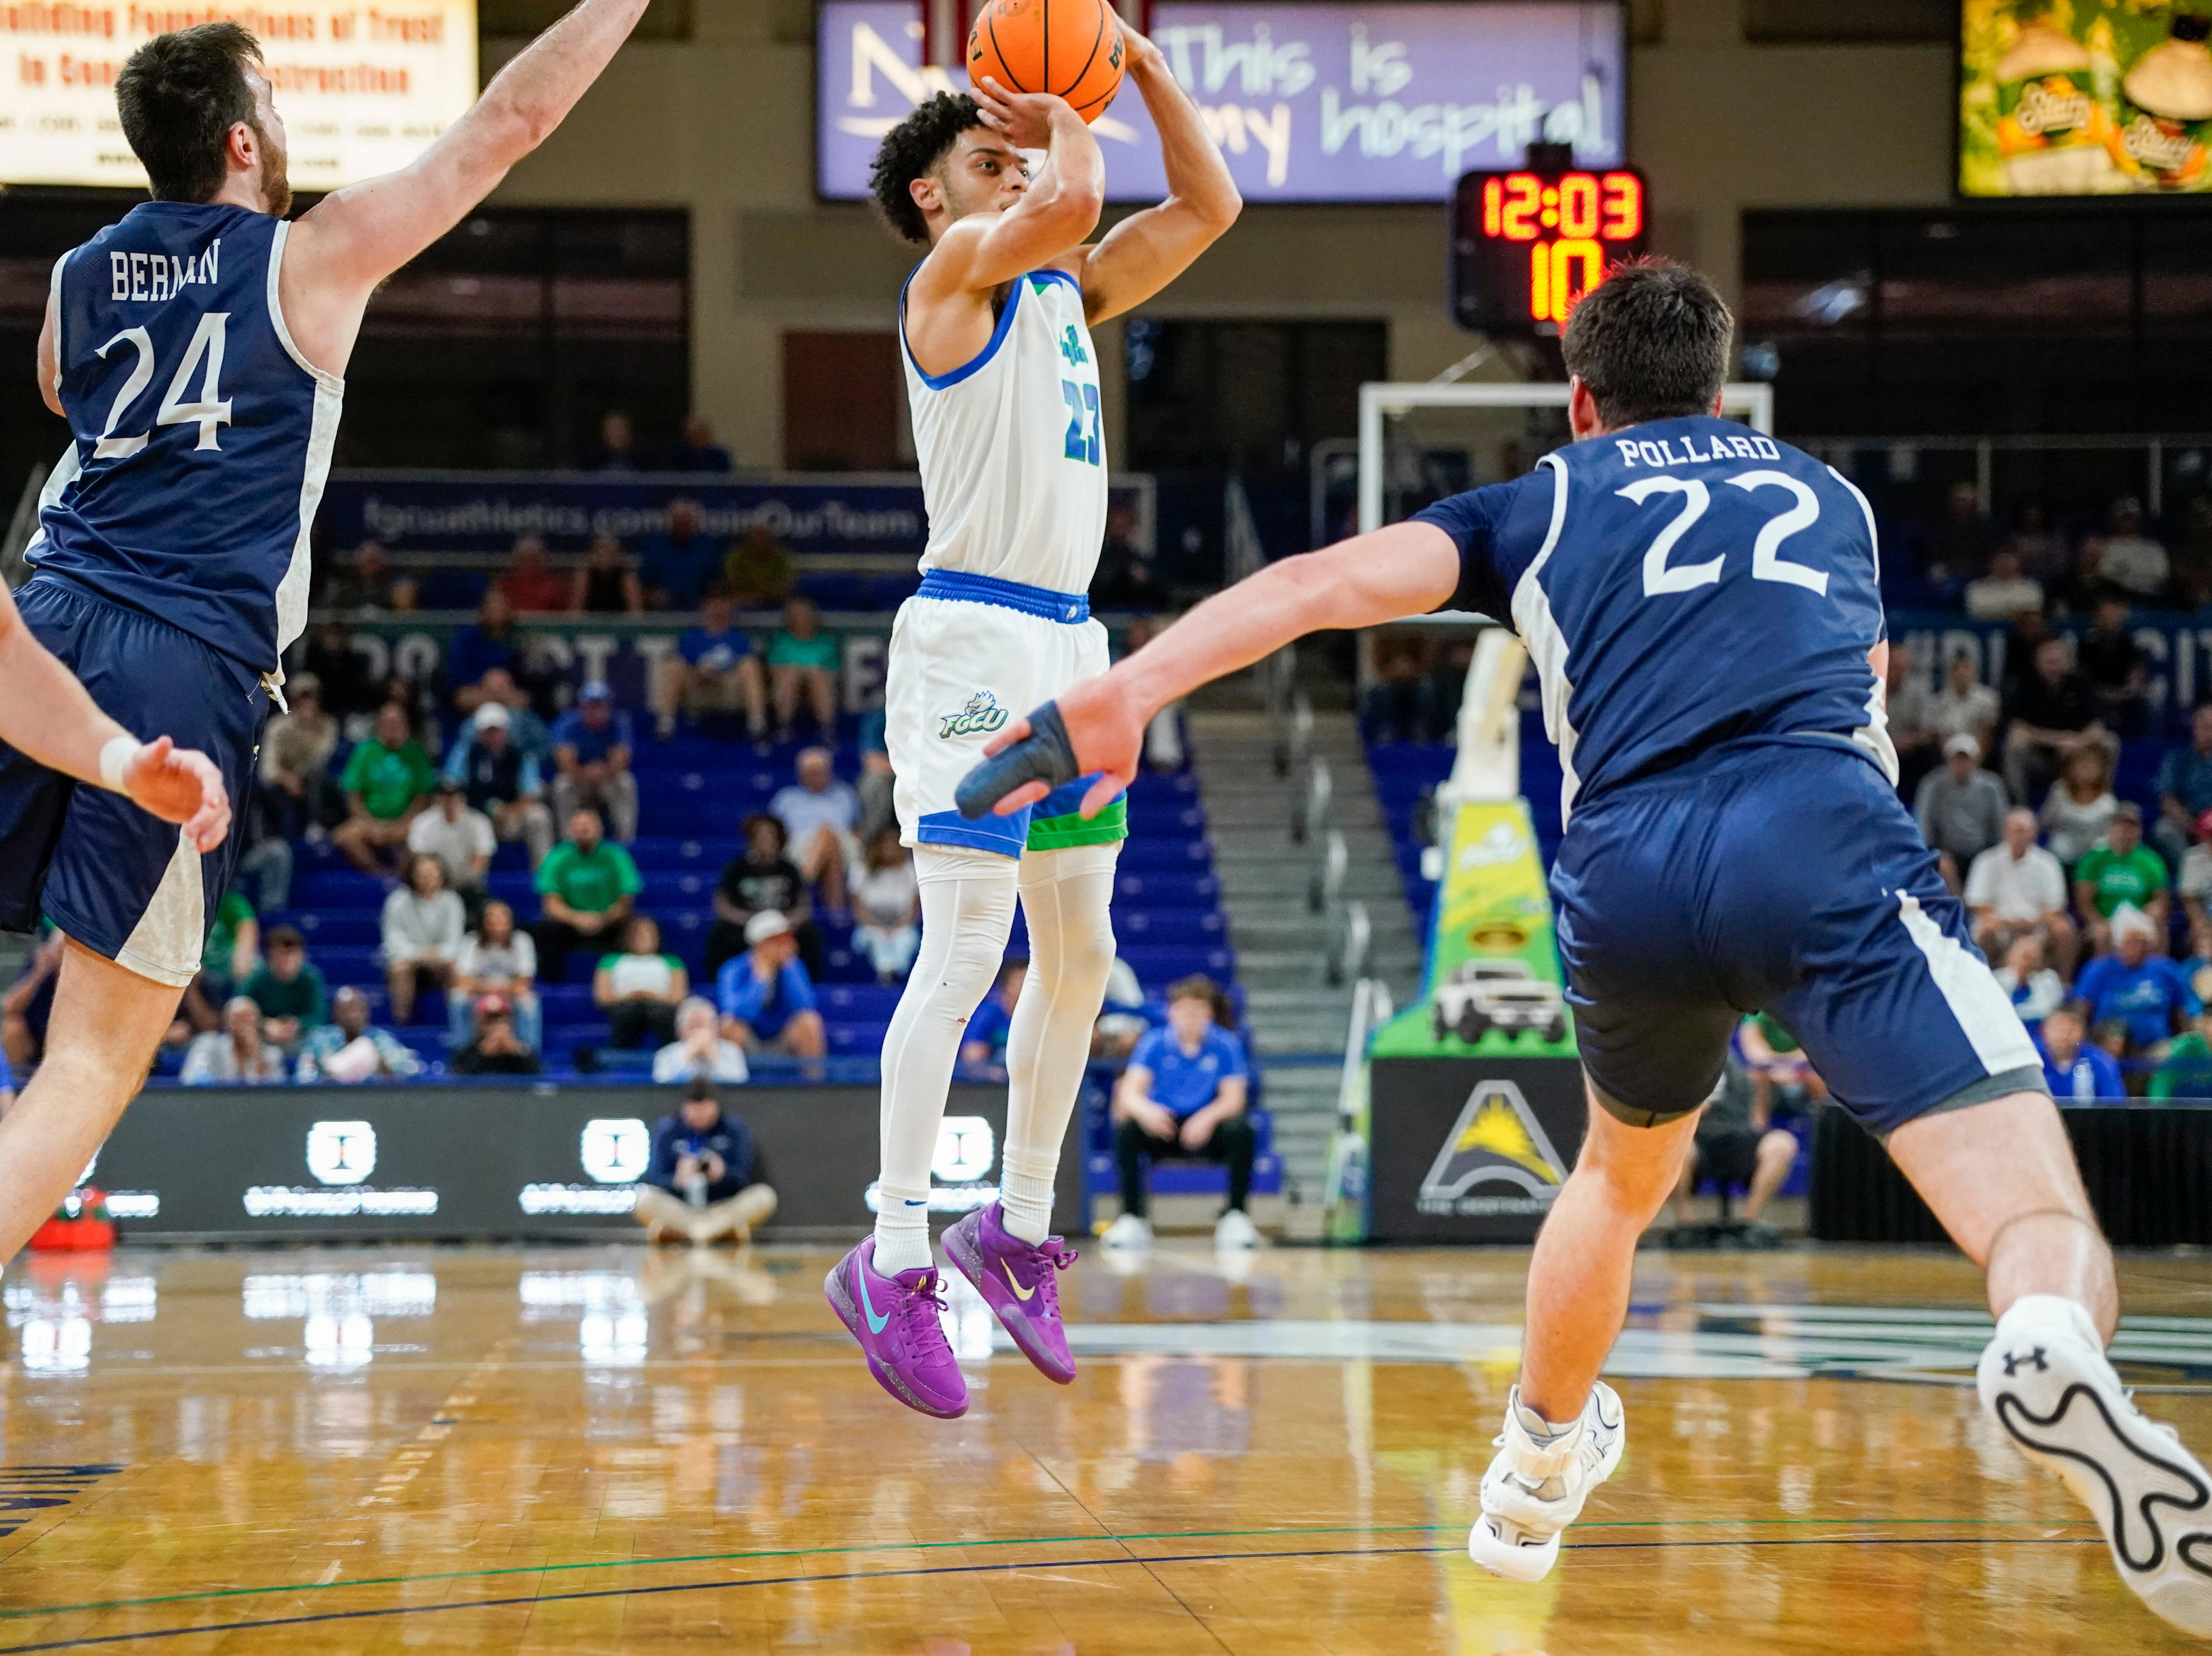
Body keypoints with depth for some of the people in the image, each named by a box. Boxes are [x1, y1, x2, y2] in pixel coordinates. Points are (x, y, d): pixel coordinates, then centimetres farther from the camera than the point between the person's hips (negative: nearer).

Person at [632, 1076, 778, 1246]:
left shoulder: (734, 1128, 4)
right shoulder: (666, 1129, 3)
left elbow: (744, 1176, -2)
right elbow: (655, 1176, -5)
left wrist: (723, 1173, -25)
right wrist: (677, 1180, -28)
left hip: (725, 1209, 1)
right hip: (677, 1209, -1)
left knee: (765, 1197, -27)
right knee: (644, 1198, -31)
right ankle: (727, 1230, -37)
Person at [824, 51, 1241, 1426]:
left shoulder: (1064, 288, 19)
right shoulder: (956, 268, -5)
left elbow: (1209, 204, 19)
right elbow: (1072, 204, -24)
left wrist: (1143, 65, 12)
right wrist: (1066, 123, -5)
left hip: (1070, 642, 9)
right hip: (975, 636, -9)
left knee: (1079, 955, 13)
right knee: (964, 953, -15)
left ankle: (1020, 1228, 24)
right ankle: (894, 1258, -14)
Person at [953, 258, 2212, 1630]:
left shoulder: (1541, 504, 26)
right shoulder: (1830, 494, 33)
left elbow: (1329, 580, 9)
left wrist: (1127, 692, 1)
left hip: (1627, 875, 2)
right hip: (1828, 846, -2)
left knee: (1625, 1173, 32)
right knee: (2047, 1240, -14)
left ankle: (1534, 1479, 50)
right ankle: (2056, 1345, -50)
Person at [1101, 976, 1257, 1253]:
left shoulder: (1225, 1045, -4)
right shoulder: (1154, 1043, -4)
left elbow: (1233, 1099, -11)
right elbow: (1130, 1091, -13)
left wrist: (1209, 1117, -34)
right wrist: (1146, 1110, -38)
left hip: (1204, 1131, 0)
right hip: (1161, 1128, 0)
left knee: (1240, 1131, -31)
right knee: (1126, 1129, -29)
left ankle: (1234, 1217, -19)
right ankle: (1132, 1218, -21)